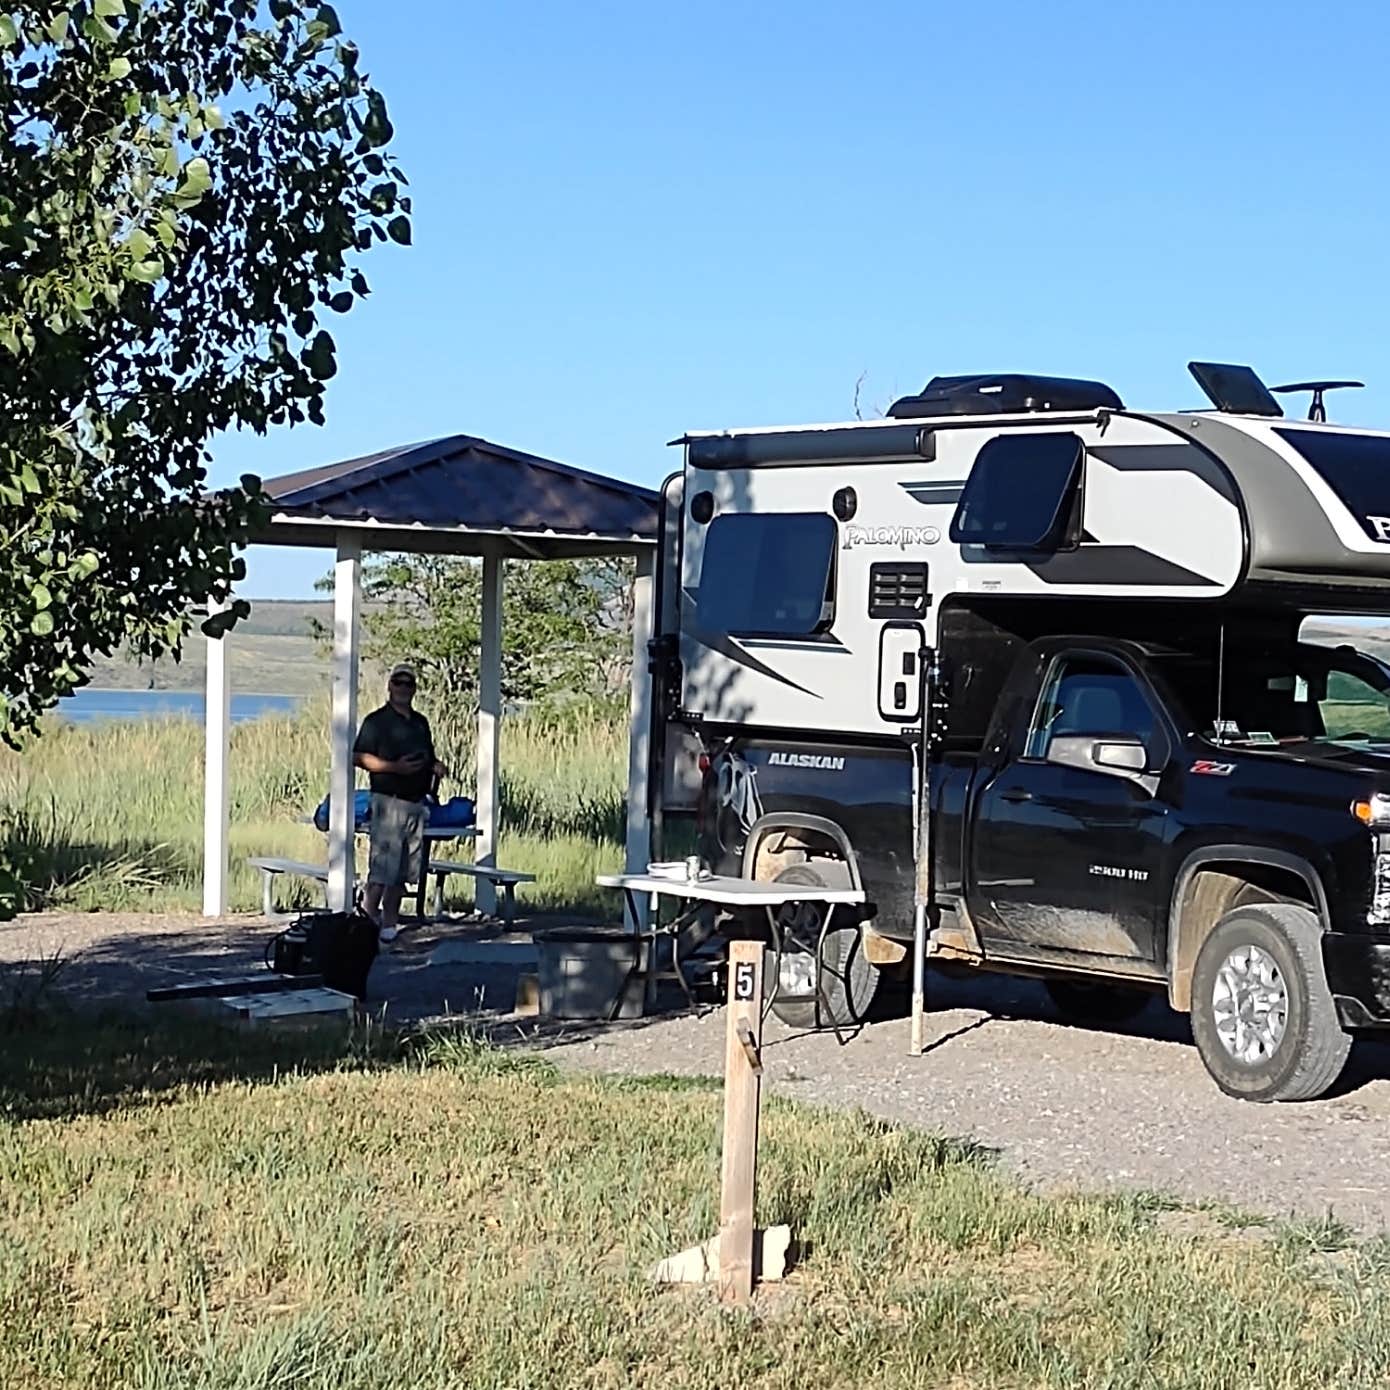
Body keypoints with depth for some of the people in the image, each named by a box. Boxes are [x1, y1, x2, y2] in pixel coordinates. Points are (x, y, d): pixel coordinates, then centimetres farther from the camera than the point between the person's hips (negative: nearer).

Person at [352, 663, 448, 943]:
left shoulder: (420, 722, 19)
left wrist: (436, 766, 6)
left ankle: (389, 922, 14)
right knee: (383, 866, -12)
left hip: (416, 802, 7)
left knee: (403, 870, 8)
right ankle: (369, 919, -9)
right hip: (389, 800, -7)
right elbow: (359, 757, -9)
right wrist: (396, 767, -18)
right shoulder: (377, 721, -3)